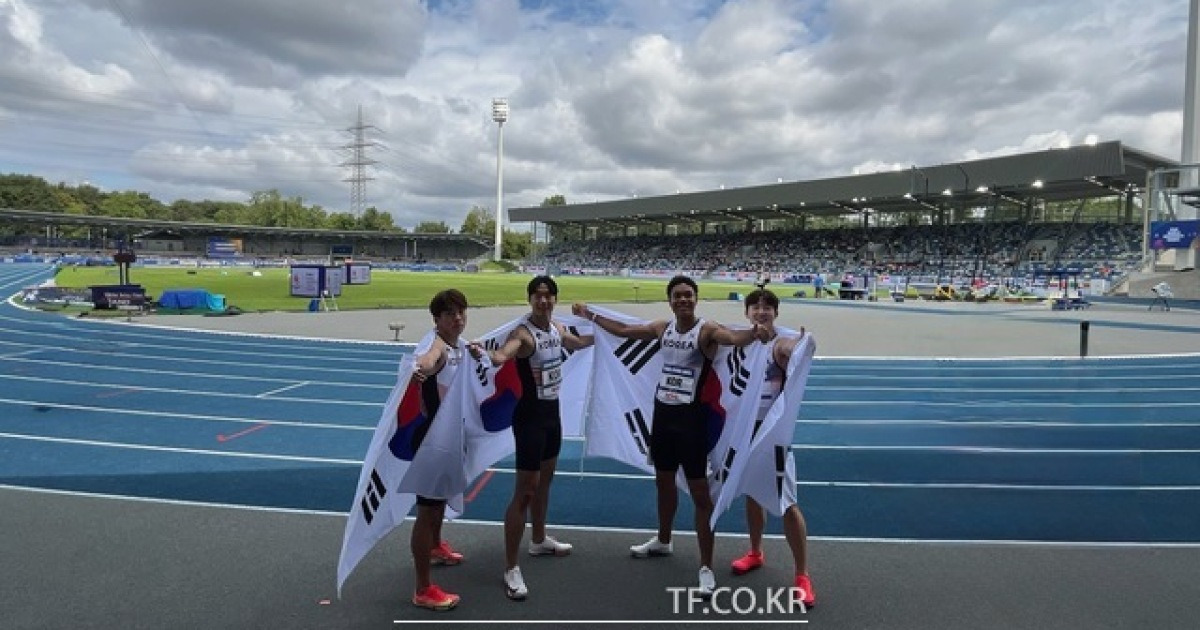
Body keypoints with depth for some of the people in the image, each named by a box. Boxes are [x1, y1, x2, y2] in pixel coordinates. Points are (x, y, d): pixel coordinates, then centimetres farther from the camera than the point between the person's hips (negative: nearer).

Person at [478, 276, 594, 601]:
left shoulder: (557, 329, 3)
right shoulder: (523, 333, -22)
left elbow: (578, 343, 28)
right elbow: (502, 354, -45)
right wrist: (484, 353, -65)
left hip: (552, 412, 9)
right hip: (530, 416, -9)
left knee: (545, 479, 23)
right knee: (525, 491, -6)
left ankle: (539, 540, 43)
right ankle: (511, 568, 4)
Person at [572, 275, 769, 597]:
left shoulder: (707, 330, -15)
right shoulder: (662, 328, 4)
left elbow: (733, 337, -37)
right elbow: (623, 329, 17)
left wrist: (753, 334, -60)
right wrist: (589, 315, 23)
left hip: (691, 418, -6)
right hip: (662, 414, 7)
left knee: (699, 493, 0)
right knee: (663, 481, 22)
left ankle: (706, 567, 10)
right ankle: (663, 540, 45)